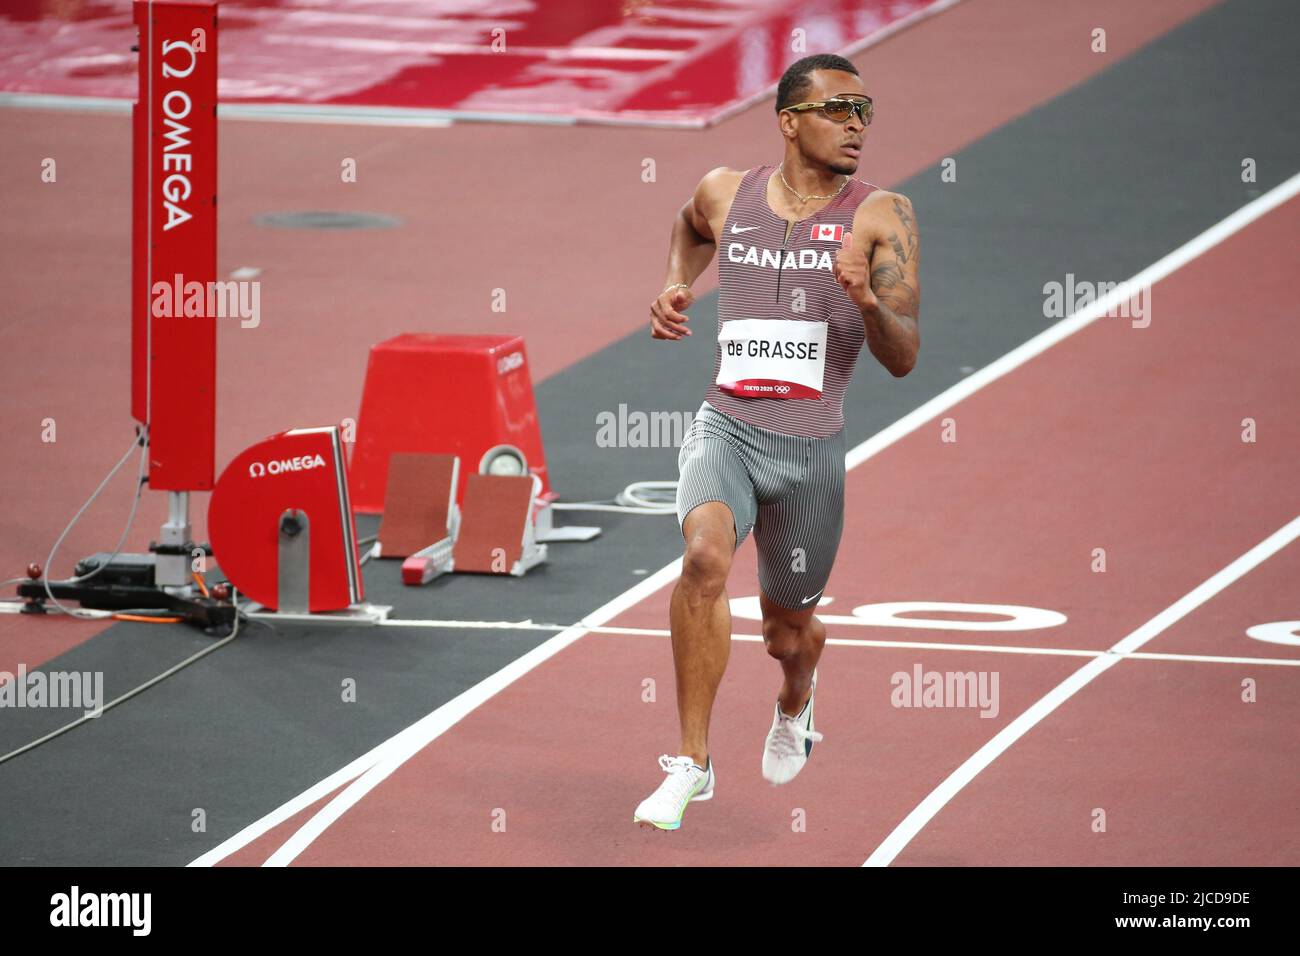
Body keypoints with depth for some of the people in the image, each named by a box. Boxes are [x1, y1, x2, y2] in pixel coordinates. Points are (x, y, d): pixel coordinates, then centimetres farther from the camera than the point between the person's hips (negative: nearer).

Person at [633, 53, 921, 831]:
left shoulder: (882, 217, -5)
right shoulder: (726, 194, 2)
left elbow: (904, 359, -10)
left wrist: (866, 301, -29)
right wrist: (678, 286, 12)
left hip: (813, 449, 0)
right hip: (725, 427, 0)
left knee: (788, 630, 15)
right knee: (706, 555, -30)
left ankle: (795, 706, 55)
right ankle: (693, 761, -22)